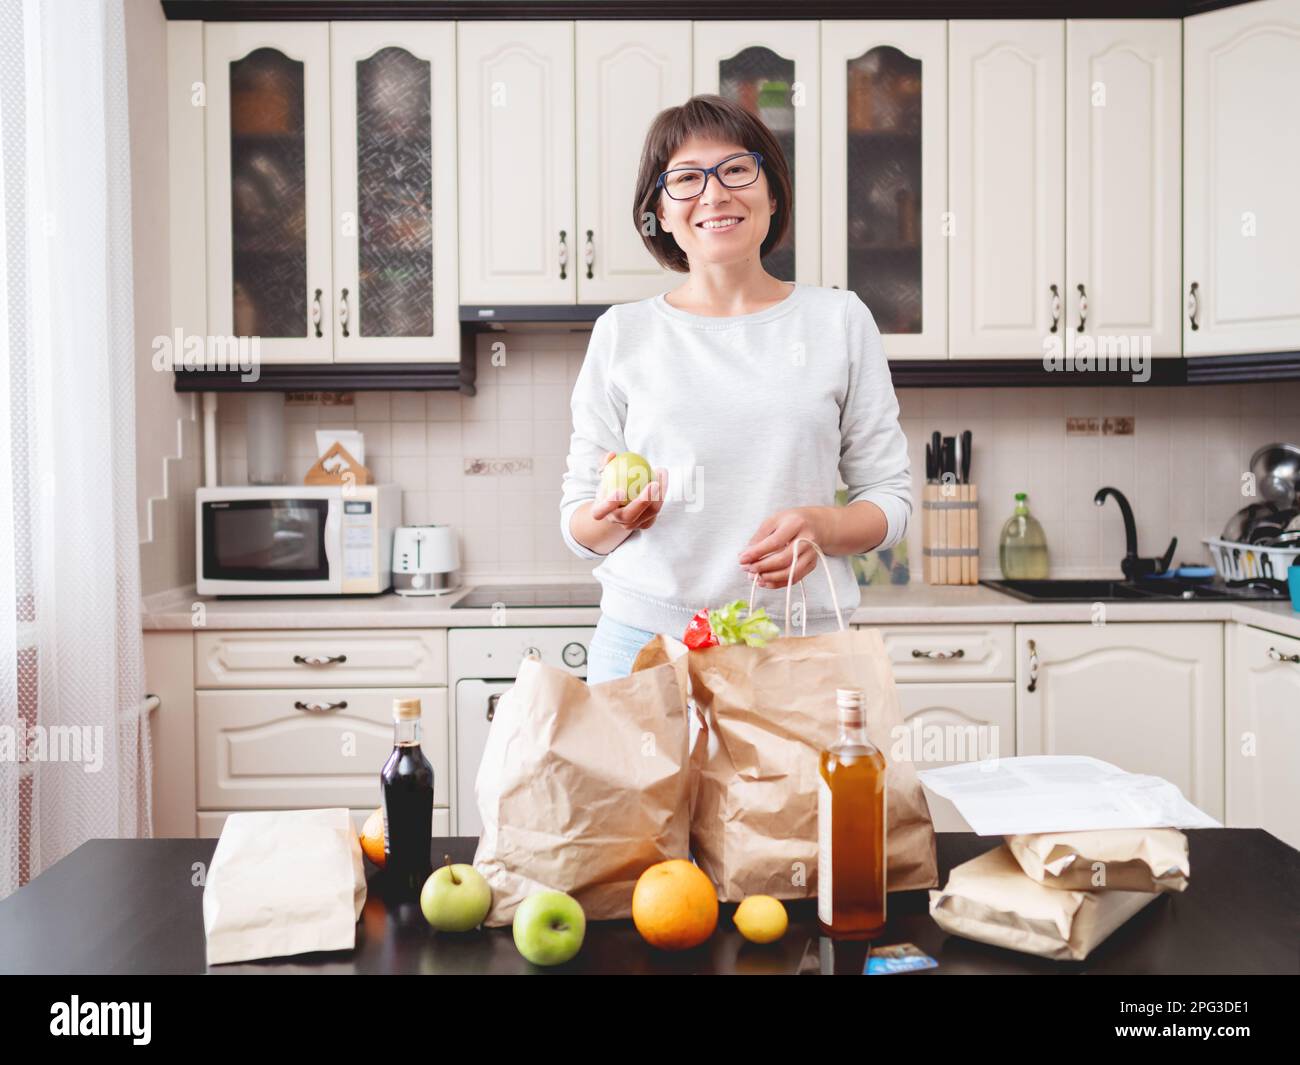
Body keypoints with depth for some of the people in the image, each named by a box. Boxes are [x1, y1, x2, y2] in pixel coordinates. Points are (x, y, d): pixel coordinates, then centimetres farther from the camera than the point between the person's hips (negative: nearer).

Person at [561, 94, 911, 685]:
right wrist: (617, 516, -15)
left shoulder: (840, 320, 6)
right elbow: (578, 523, 8)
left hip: (799, 641, 0)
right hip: (643, 636, 0)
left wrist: (821, 526, -14)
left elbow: (890, 497, 7)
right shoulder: (622, 333, 5)